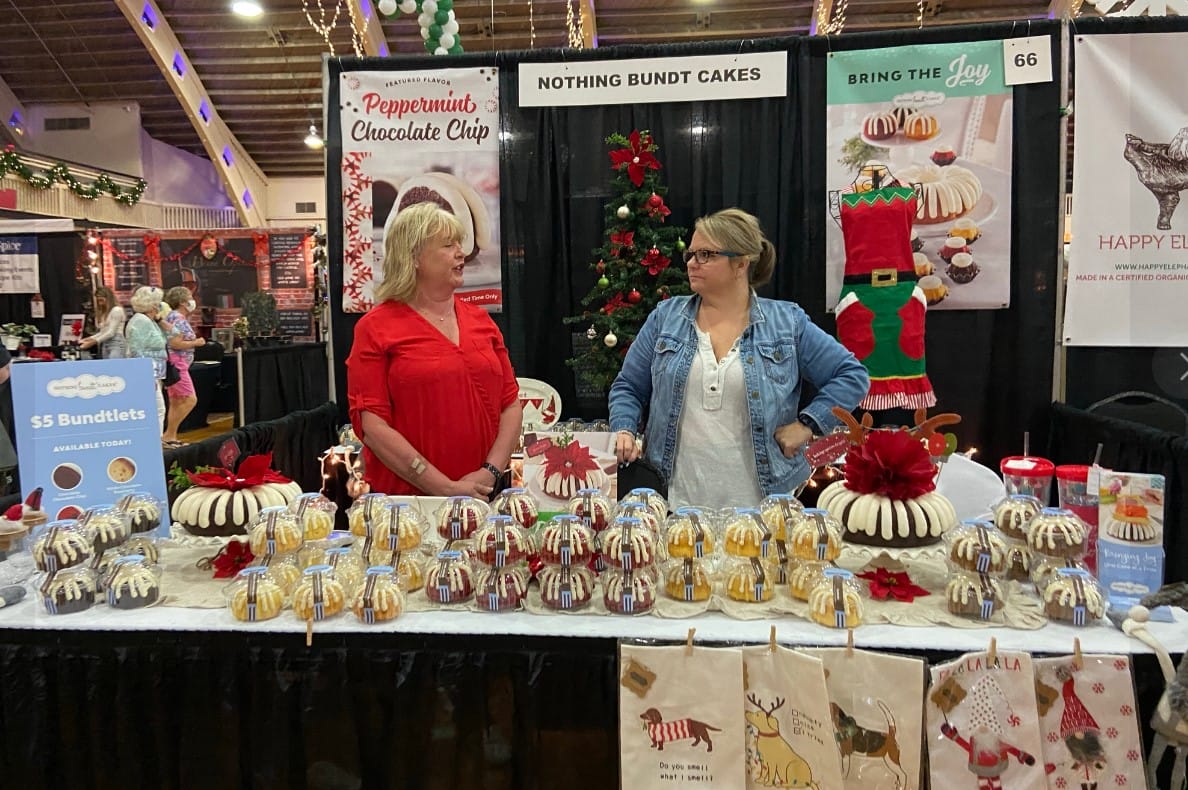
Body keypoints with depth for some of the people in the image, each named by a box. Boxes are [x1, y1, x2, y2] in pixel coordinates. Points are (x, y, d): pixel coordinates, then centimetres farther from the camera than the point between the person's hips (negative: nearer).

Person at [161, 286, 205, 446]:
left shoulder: (177, 317, 16)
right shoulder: (178, 318, -14)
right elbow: (175, 344, -22)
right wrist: (196, 343, -12)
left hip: (177, 365, 11)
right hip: (176, 364, -11)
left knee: (176, 402, 11)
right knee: (190, 399, -11)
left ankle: (171, 437, 13)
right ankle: (168, 434, -7)